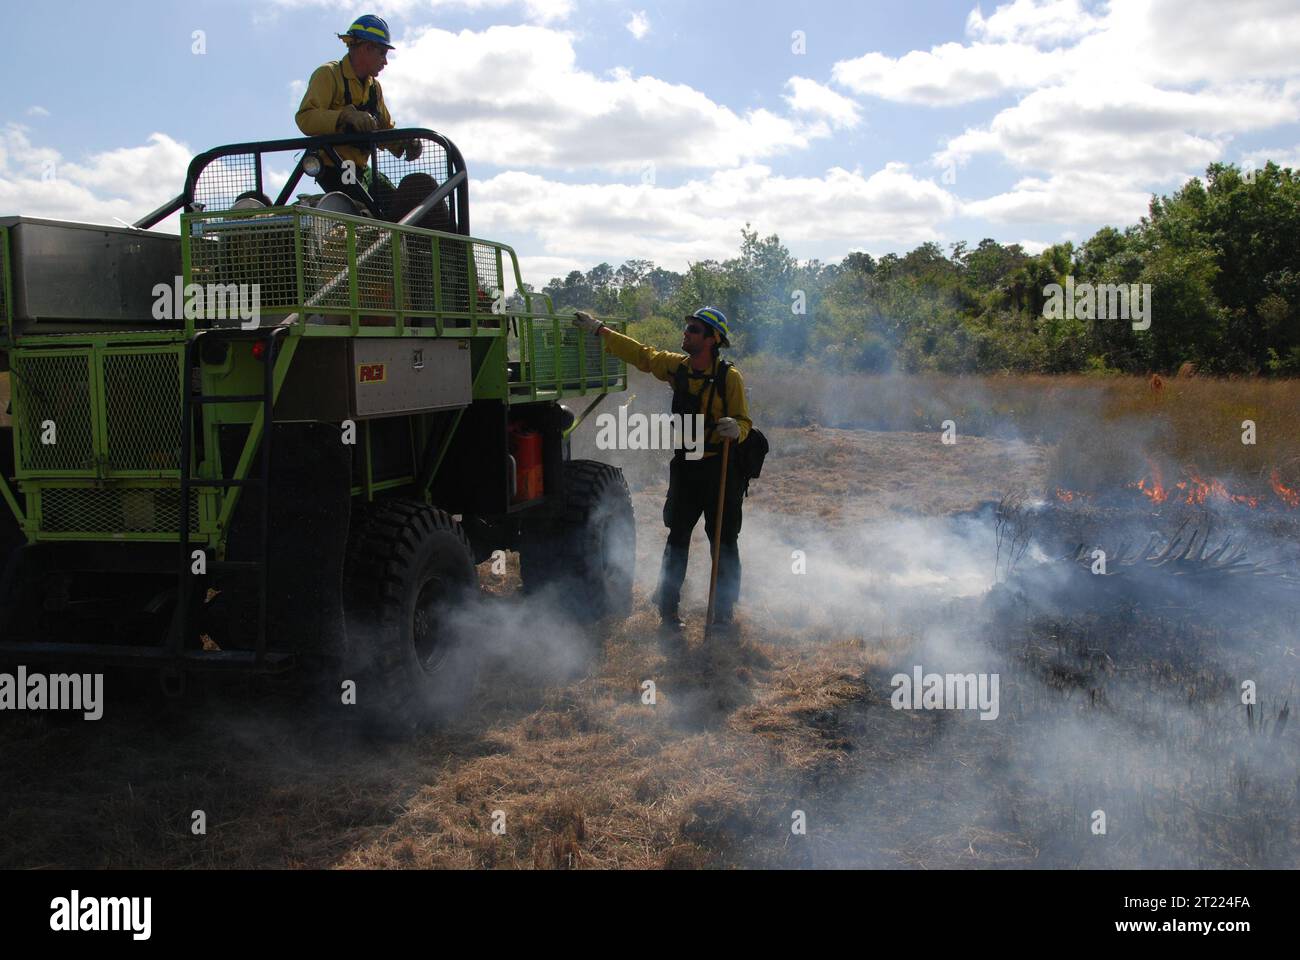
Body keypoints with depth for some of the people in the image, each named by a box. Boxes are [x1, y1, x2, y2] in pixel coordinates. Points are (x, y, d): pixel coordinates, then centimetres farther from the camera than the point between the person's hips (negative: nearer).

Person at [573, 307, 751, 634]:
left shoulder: (729, 377, -12)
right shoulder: (677, 366, 1)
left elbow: (744, 422, -12)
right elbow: (640, 354, 12)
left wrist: (736, 429, -36)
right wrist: (598, 329, 13)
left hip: (721, 469, -4)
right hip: (685, 466, 4)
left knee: (725, 543, 5)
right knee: (677, 539, 10)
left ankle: (724, 612, 17)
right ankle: (668, 607, 20)